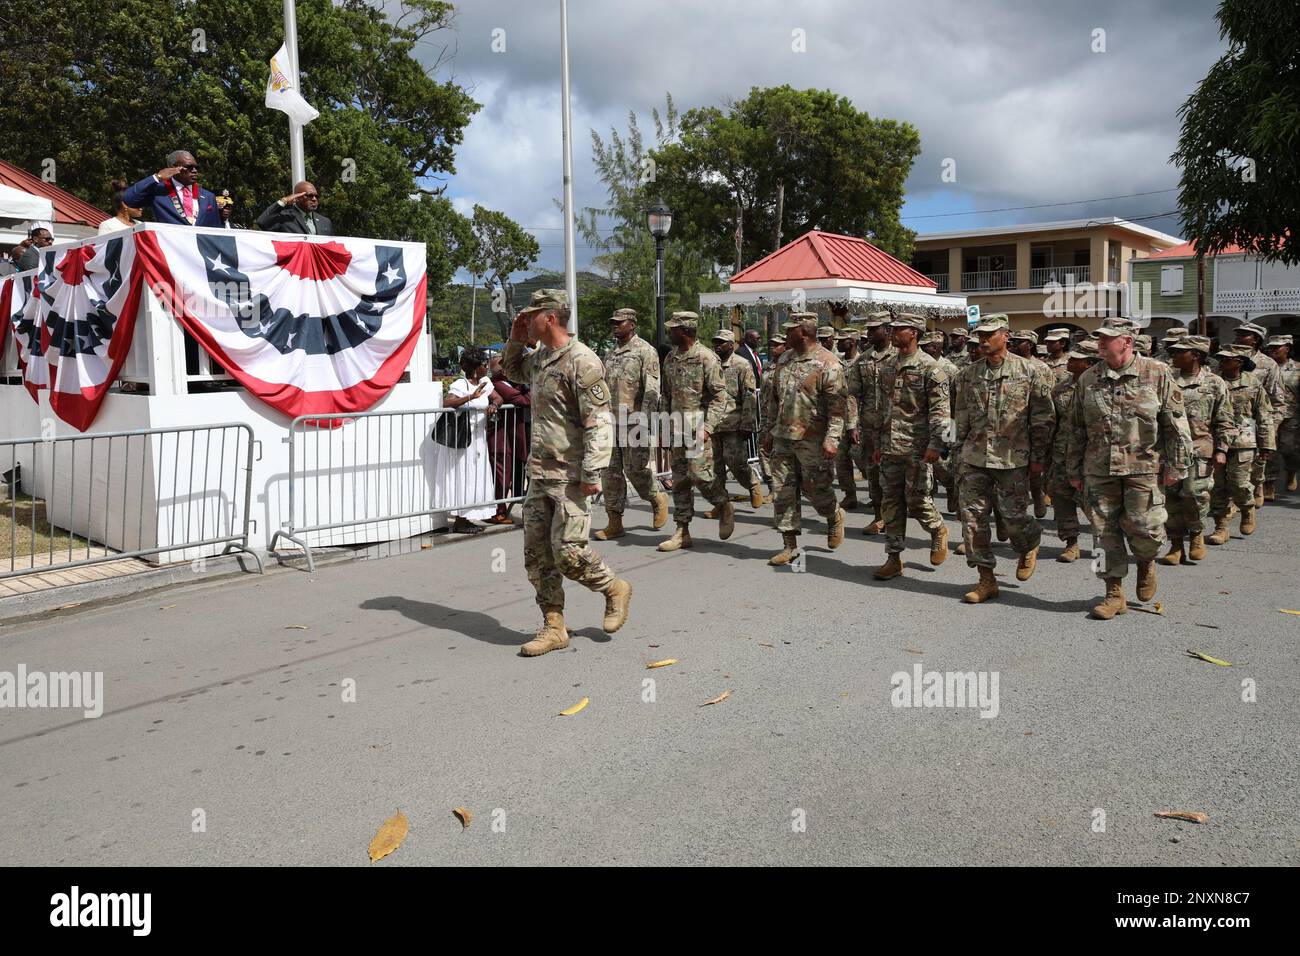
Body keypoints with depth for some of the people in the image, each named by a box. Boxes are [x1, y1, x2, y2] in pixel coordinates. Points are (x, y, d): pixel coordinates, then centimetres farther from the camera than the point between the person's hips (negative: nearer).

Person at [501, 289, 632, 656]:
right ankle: (554, 627, 16)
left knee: (568, 551, -10)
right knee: (536, 553, 7)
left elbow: (599, 422, -18)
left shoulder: (582, 361, -14)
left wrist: (592, 473, -23)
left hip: (571, 476, -9)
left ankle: (615, 589, 18)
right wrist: (516, 339, 17)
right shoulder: (539, 358, 13)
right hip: (539, 473, 9)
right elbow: (510, 370, 36)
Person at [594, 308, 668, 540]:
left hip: (634, 421, -7)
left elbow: (651, 390, -12)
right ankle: (614, 523, 9)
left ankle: (658, 500, 24)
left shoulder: (645, 351, -5)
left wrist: (643, 421, -19)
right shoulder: (610, 353, 17)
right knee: (611, 472, 4)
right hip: (611, 422, 7)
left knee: (635, 469, -3)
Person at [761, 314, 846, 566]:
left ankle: (835, 517, 35)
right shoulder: (785, 359, 13)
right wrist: (768, 431, 17)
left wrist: (832, 438, -22)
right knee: (782, 491, 4)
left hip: (812, 440, -7)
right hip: (782, 438, 7)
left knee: (816, 488, 2)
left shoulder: (827, 363, -10)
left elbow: (837, 405, -14)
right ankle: (789, 545, 12)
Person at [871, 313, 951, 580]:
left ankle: (938, 530, 28)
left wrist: (936, 444, -21)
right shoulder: (887, 368, 14)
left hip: (917, 448, -6)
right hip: (890, 448, 7)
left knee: (916, 500, -3)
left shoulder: (929, 367, -7)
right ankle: (894, 558, 13)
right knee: (891, 502, 6)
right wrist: (878, 444, 18)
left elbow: (940, 409, -13)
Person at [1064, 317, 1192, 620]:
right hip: (1099, 470, 3)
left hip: (1143, 467, -3)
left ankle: (1146, 562, 31)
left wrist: (1175, 465, -3)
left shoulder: (1157, 374, 0)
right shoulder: (1087, 379, 8)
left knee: (1143, 527, -4)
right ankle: (1114, 594, 15)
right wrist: (1074, 470, 12)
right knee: (1107, 531, 4)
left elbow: (1176, 424, 1)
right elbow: (1075, 429, 13)